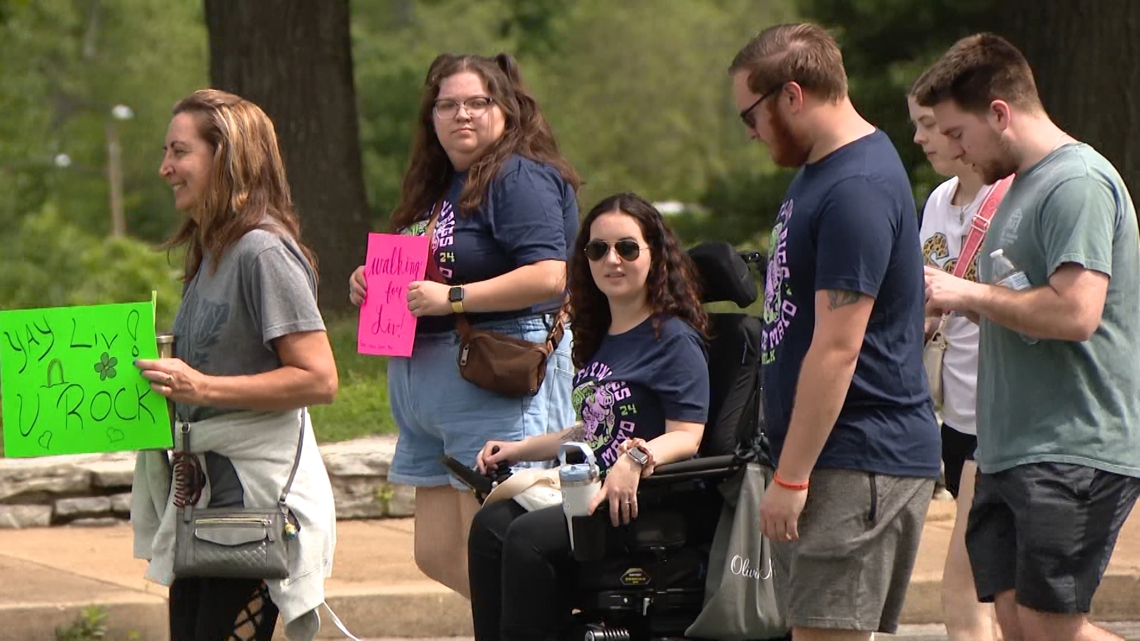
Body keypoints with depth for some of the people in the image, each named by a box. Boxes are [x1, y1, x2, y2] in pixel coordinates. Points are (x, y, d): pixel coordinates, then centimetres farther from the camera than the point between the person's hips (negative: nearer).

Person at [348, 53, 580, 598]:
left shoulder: (520, 178, -8)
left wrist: (452, 297, -23)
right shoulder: (434, 187, 20)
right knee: (438, 556, 7)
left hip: (500, 382, -10)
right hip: (427, 387, 10)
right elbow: (417, 280, 29)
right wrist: (369, 286, 7)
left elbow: (548, 277, -21)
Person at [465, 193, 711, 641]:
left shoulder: (674, 340, -6)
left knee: (529, 536, -28)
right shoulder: (601, 340, 20)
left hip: (644, 502, -8)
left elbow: (686, 437, -15)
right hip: (592, 490, 8)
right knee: (491, 525, -16)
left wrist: (636, 459, -33)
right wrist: (521, 449, 24)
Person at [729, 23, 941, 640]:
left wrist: (791, 476, -20)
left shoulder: (858, 190, -19)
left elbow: (837, 348, -22)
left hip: (860, 462, -10)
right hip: (829, 454, 10)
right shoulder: (820, 170, 15)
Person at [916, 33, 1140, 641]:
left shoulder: (1078, 183, -13)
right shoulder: (1022, 185, 19)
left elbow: (1074, 312, -24)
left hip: (1074, 450, -10)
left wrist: (968, 293, -13)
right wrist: (949, 298, 9)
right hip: (1010, 452, 10)